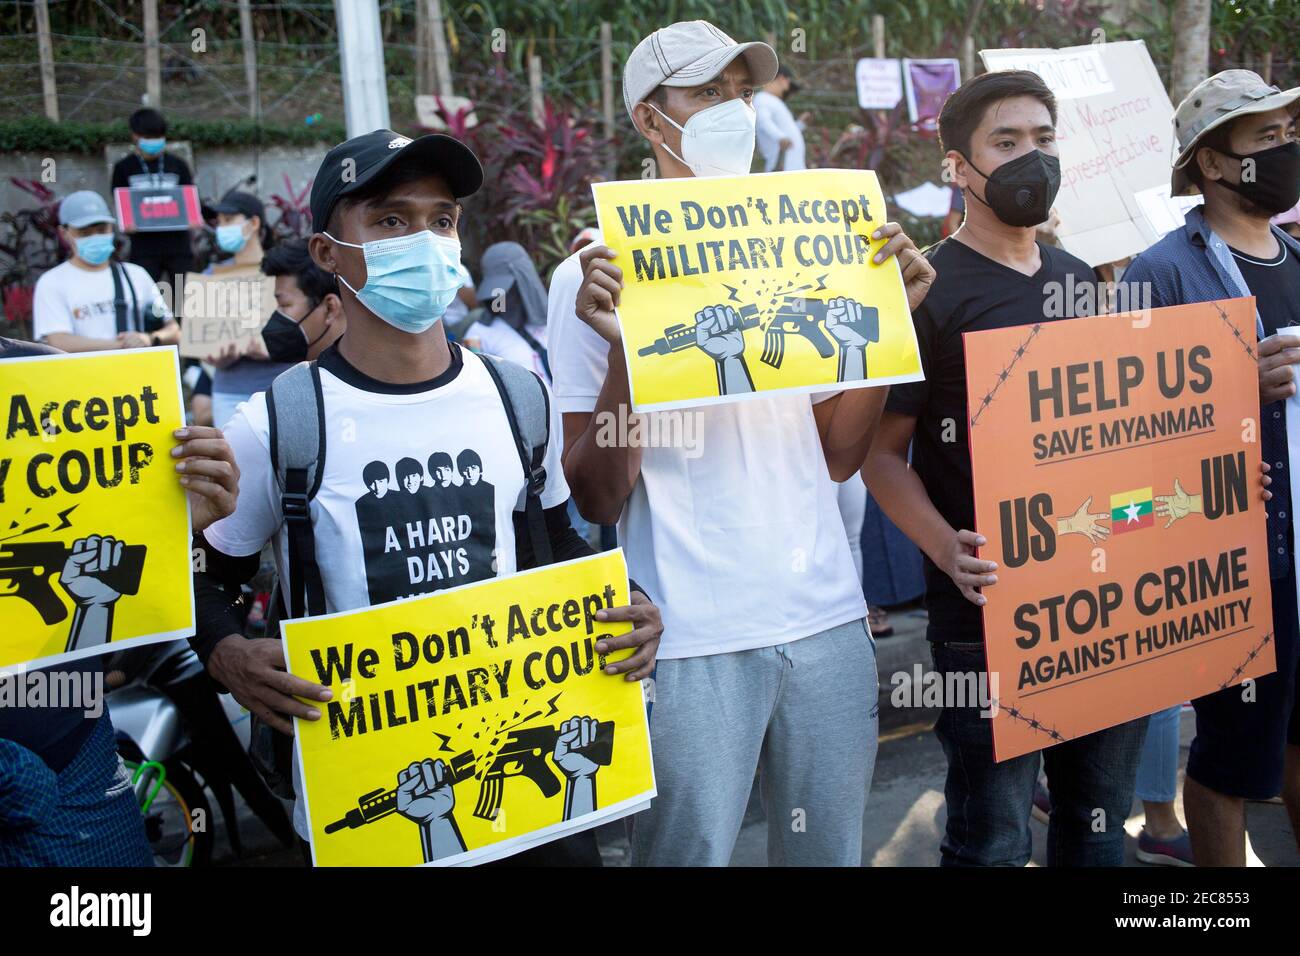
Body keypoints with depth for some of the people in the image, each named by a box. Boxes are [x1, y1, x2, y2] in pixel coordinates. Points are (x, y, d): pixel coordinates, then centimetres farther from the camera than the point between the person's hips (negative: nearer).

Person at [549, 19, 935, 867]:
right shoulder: (599, 275, -4)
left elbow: (839, 456, 9)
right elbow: (598, 499, -7)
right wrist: (622, 348, -21)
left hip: (827, 617, 5)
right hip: (689, 639, -4)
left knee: (831, 851, 14)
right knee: (692, 851, 6)